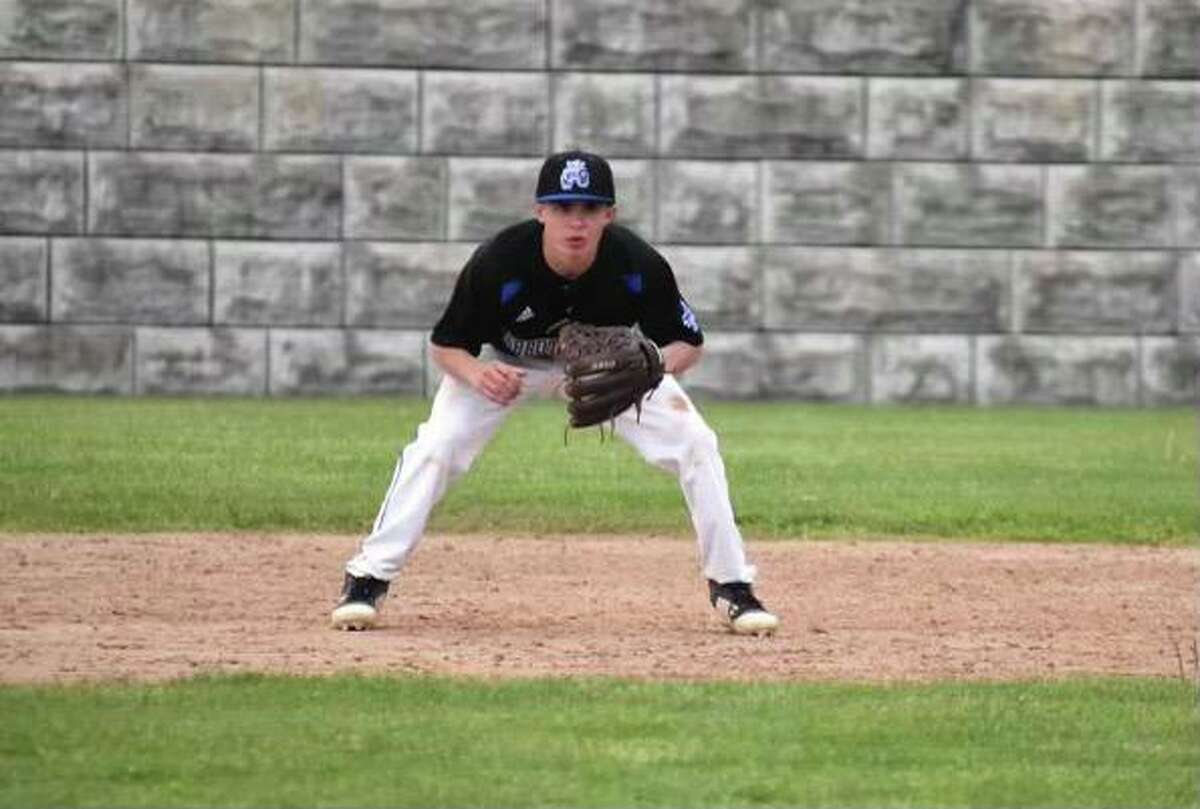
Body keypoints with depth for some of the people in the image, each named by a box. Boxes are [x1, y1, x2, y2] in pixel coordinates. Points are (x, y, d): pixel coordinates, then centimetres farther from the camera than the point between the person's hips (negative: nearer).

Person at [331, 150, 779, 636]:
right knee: (434, 449, -19)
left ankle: (731, 586, 3)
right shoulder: (497, 263, -36)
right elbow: (445, 344, -21)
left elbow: (688, 342, -18)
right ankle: (367, 581, -7)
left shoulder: (639, 267, -33)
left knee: (696, 445, -12)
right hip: (508, 362, -1)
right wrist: (475, 373, -44)